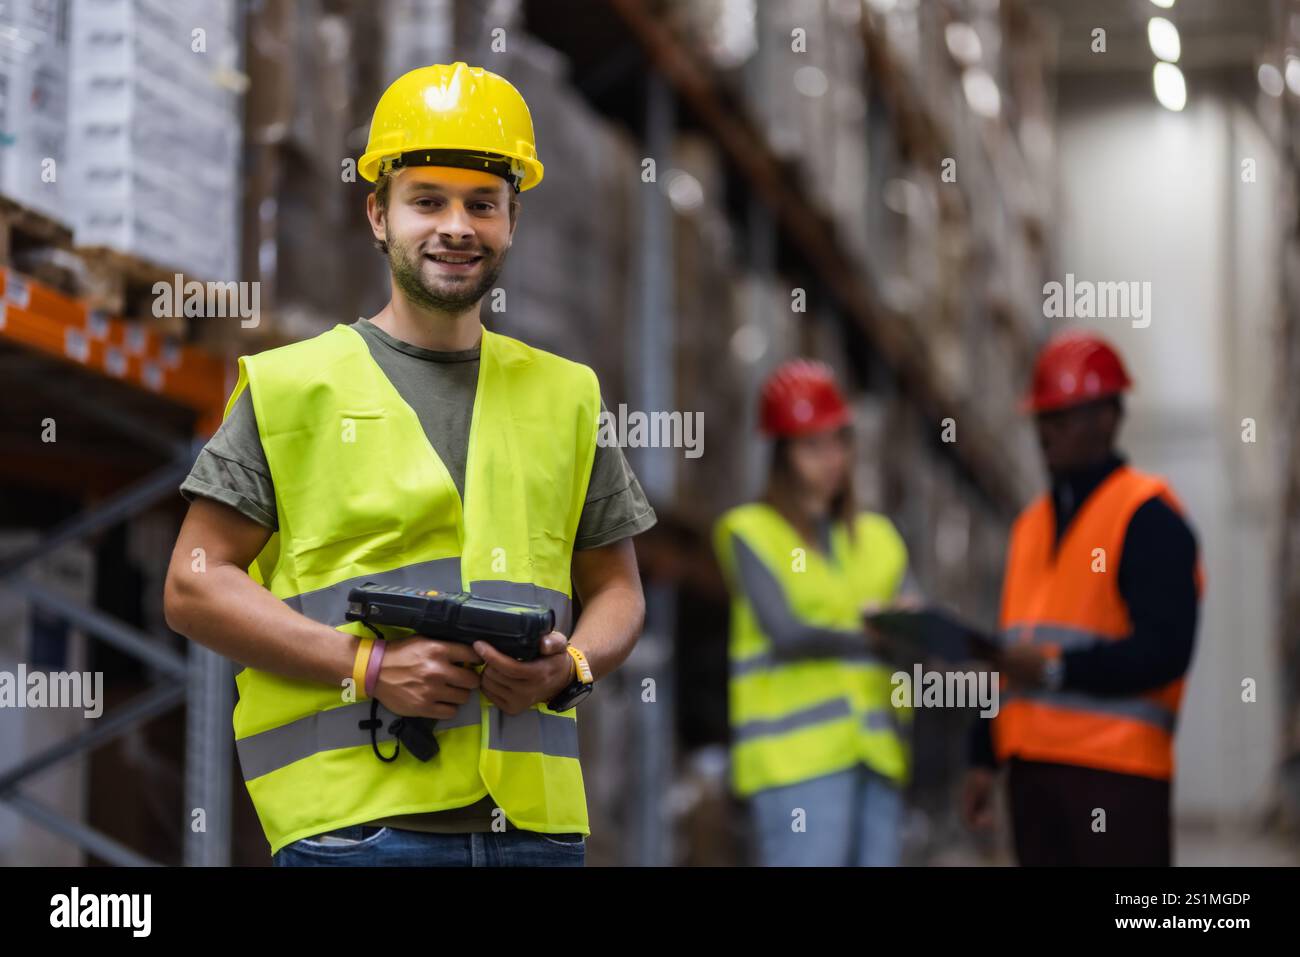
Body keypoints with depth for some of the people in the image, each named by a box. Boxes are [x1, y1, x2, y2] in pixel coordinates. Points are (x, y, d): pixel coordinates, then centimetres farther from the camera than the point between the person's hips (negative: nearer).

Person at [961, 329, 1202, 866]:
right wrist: (984, 757, 16)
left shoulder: (1148, 518, -5)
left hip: (1116, 770, -7)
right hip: (1032, 766, 7)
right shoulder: (1032, 522, 18)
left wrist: (1057, 667, -18)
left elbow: (1165, 650, -14)